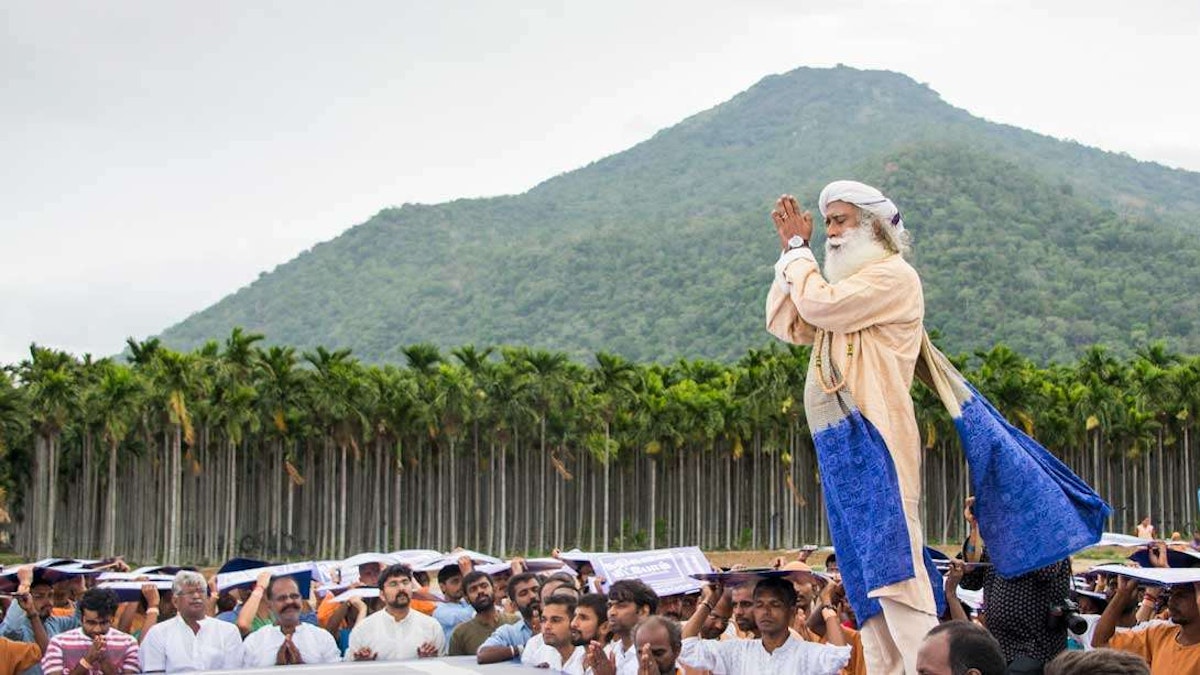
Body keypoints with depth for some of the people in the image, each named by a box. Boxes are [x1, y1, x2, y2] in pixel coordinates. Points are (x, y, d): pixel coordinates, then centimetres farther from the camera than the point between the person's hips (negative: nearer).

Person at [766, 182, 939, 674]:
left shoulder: (893, 275, -4)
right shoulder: (853, 284, 25)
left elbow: (819, 305, -16)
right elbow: (786, 325, 21)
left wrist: (798, 251, 0)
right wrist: (791, 249, 16)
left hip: (873, 440, -9)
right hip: (839, 445, 9)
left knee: (890, 561, -18)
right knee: (865, 577, 6)